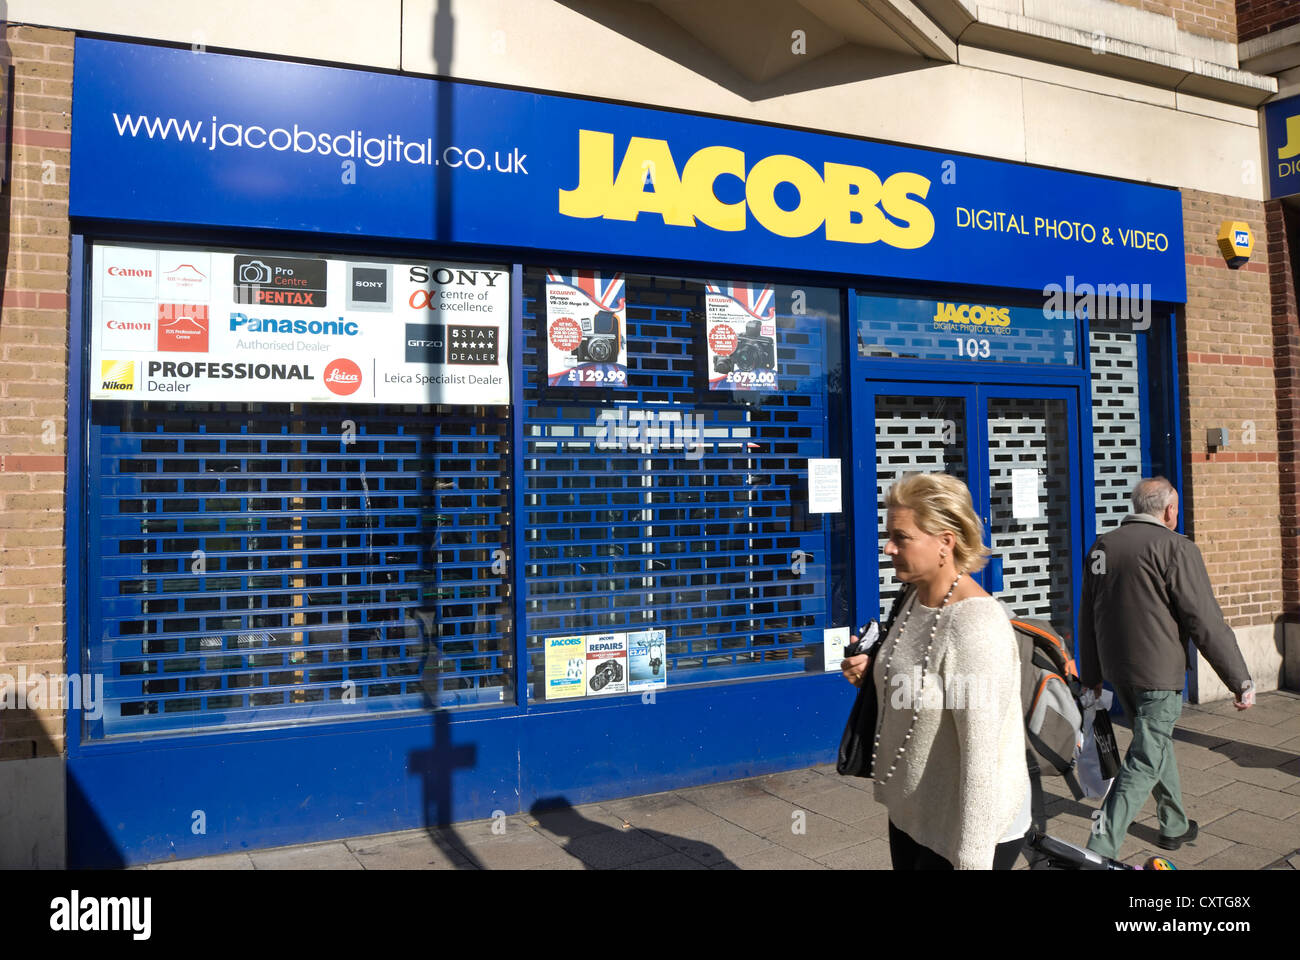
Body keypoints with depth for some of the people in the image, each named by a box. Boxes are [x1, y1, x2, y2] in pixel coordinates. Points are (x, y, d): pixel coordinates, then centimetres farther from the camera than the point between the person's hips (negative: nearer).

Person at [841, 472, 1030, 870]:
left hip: (966, 830, -8)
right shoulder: (916, 600, 0)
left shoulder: (976, 628, -27)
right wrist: (872, 673, -2)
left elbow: (982, 757, -26)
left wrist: (971, 860, -22)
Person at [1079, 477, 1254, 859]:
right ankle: (1100, 850, -8)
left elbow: (1087, 617, 14)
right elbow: (1206, 621, -15)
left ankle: (1175, 825, 39)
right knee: (1145, 762, -3)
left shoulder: (1101, 547, 8)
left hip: (1116, 670, 7)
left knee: (1158, 741, 24)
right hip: (1158, 672, -7)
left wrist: (1091, 676, 23)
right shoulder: (1175, 547, -13)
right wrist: (1241, 680, -7)